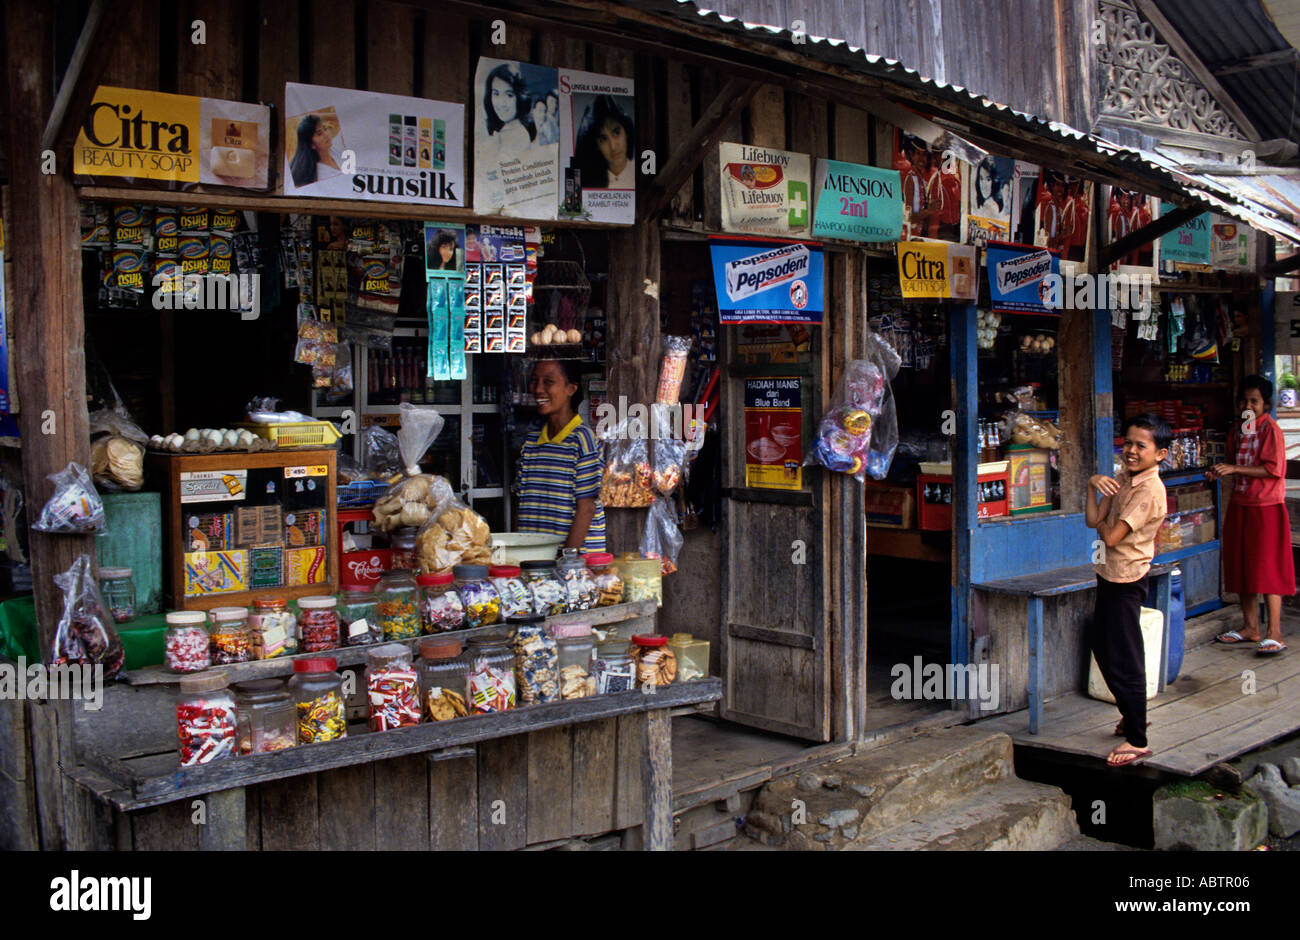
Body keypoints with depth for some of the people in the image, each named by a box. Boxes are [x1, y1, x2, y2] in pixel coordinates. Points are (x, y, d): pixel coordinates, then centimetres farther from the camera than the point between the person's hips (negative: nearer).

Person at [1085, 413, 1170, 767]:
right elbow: (1093, 519, 1)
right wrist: (1093, 485, -12)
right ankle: (1132, 715, 39)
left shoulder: (1149, 490, -20)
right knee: (1102, 645, 21)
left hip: (1126, 581, -10)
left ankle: (1137, 741, 6)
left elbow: (1112, 537, -23)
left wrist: (1103, 524, -3)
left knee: (1123, 659, -4)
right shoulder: (1123, 478, 7)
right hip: (1109, 575, 10)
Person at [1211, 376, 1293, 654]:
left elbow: (1273, 470, -18)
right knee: (1241, 567, 10)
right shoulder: (1240, 431, 14)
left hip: (1266, 508, -8)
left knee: (1267, 568, -8)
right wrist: (1220, 475, 8)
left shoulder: (1270, 428, -10)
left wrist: (1235, 469, -20)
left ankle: (1274, 633, -5)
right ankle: (1250, 627, 20)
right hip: (1240, 506, 8)